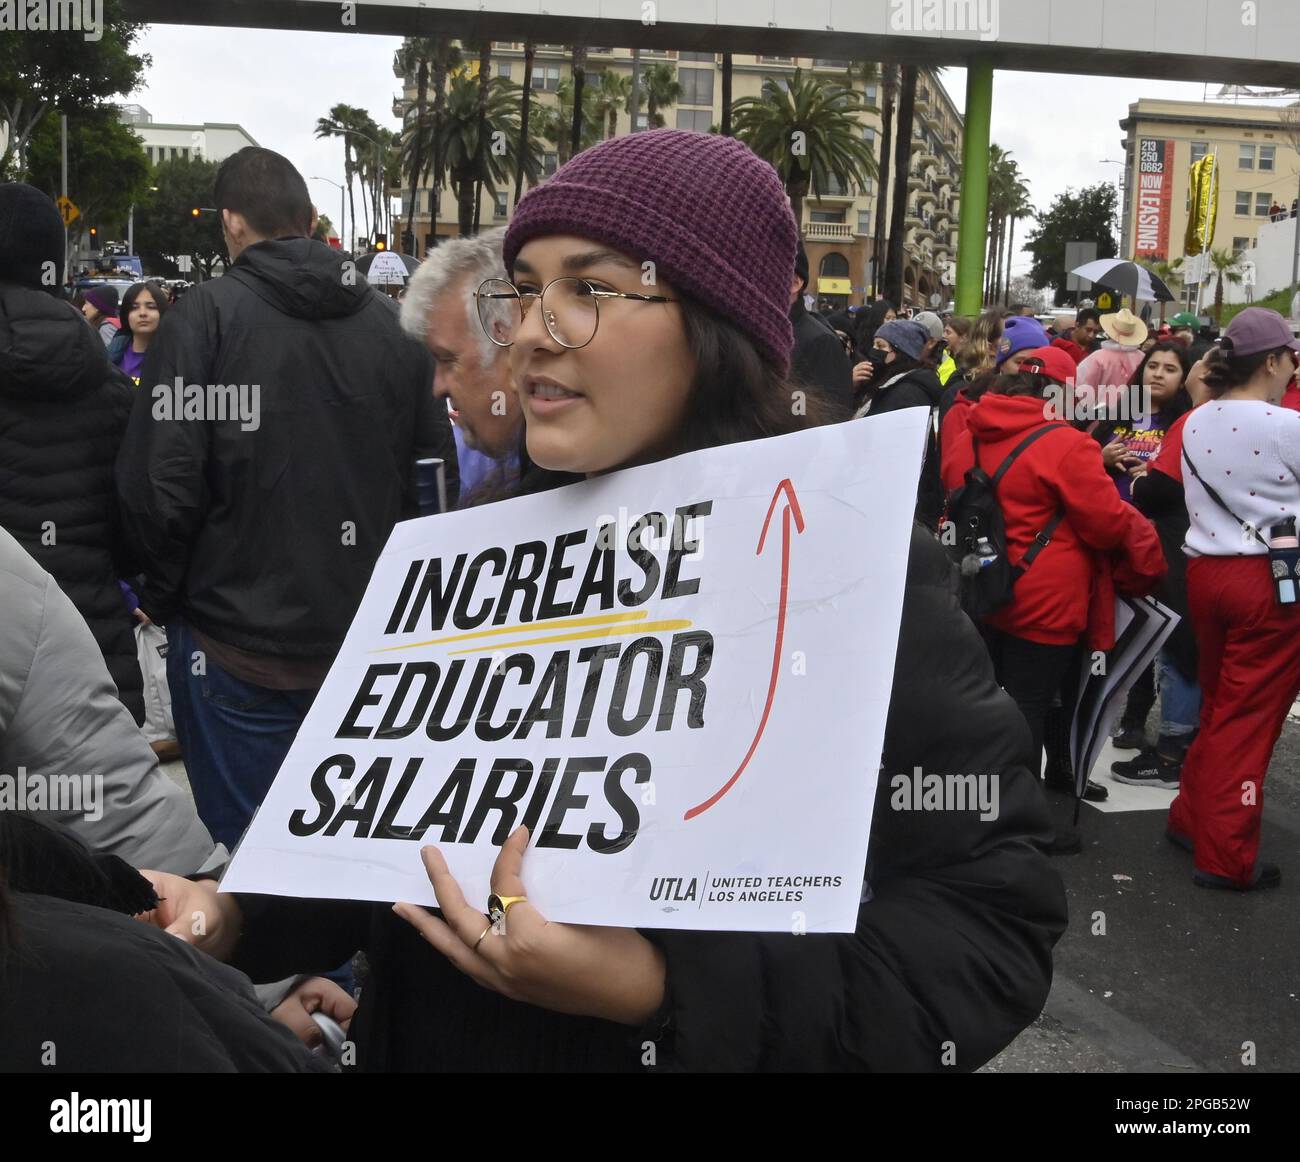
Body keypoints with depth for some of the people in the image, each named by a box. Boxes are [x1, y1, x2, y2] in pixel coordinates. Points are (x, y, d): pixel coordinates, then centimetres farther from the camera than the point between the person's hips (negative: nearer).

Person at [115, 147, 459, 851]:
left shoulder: (205, 316, -9)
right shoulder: (389, 324, 4)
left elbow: (160, 483, -14)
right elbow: (437, 476, 8)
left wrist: (164, 597, 2)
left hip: (238, 644, -4)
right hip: (368, 641, 5)